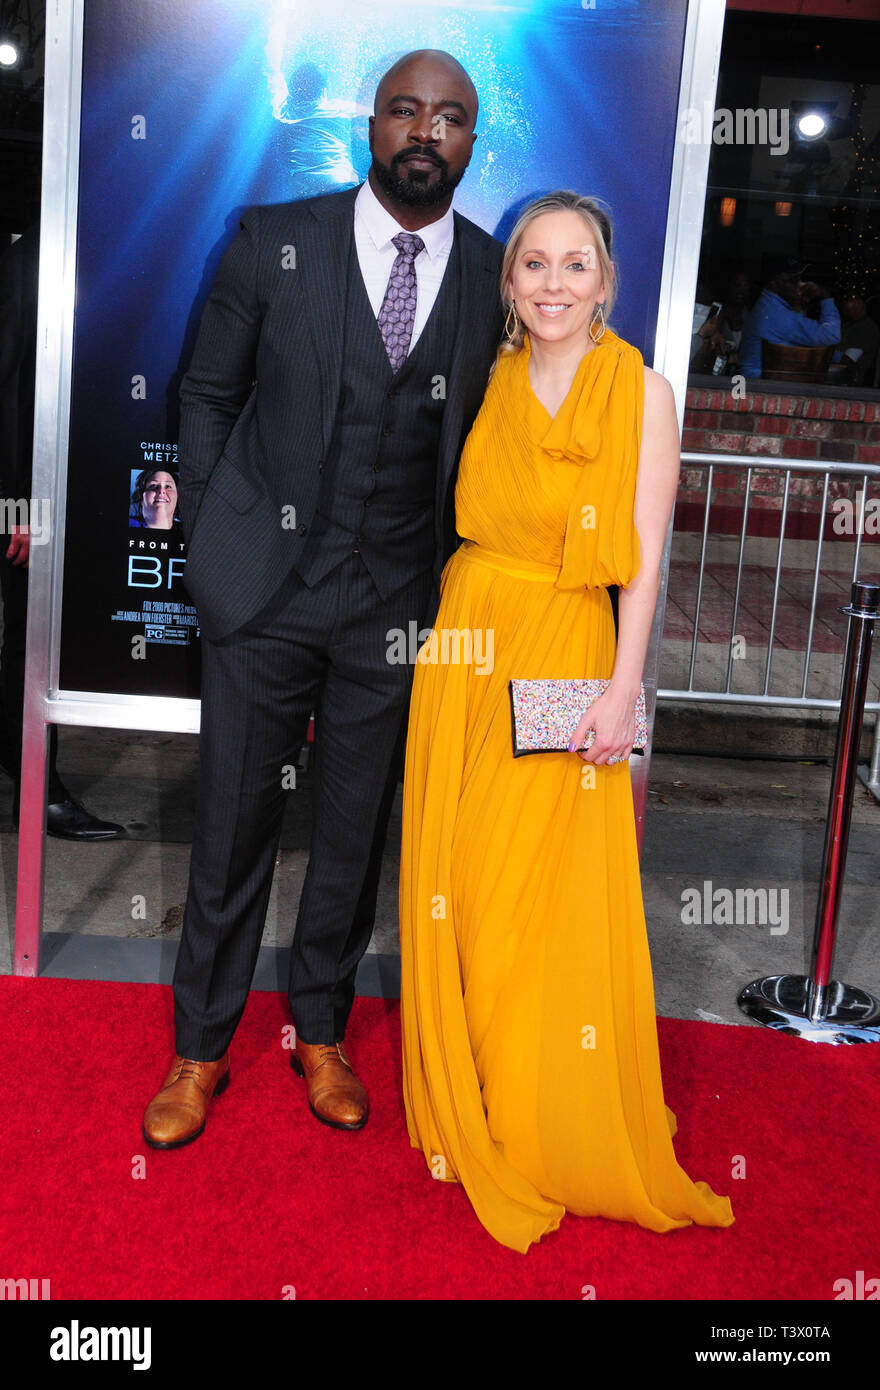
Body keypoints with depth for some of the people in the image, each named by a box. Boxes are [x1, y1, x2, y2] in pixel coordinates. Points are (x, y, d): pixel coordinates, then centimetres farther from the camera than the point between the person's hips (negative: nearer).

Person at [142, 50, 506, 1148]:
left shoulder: (496, 279, 2)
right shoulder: (275, 242, -2)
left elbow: (483, 440, 8)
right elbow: (208, 395, 5)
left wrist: (450, 574, 4)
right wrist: (210, 539, 1)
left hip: (398, 603, 1)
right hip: (264, 588, -1)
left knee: (356, 832, 13)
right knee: (232, 825, 7)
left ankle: (320, 1034, 33)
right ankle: (201, 1050, 25)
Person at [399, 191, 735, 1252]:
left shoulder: (642, 392, -3)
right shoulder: (488, 379, 7)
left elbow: (645, 558, -8)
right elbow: (461, 522, 11)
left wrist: (622, 689, -16)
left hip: (568, 657, -3)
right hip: (466, 647, 4)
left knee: (548, 901, 0)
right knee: (456, 881, 8)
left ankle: (555, 1133, 20)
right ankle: (465, 1112, 26)